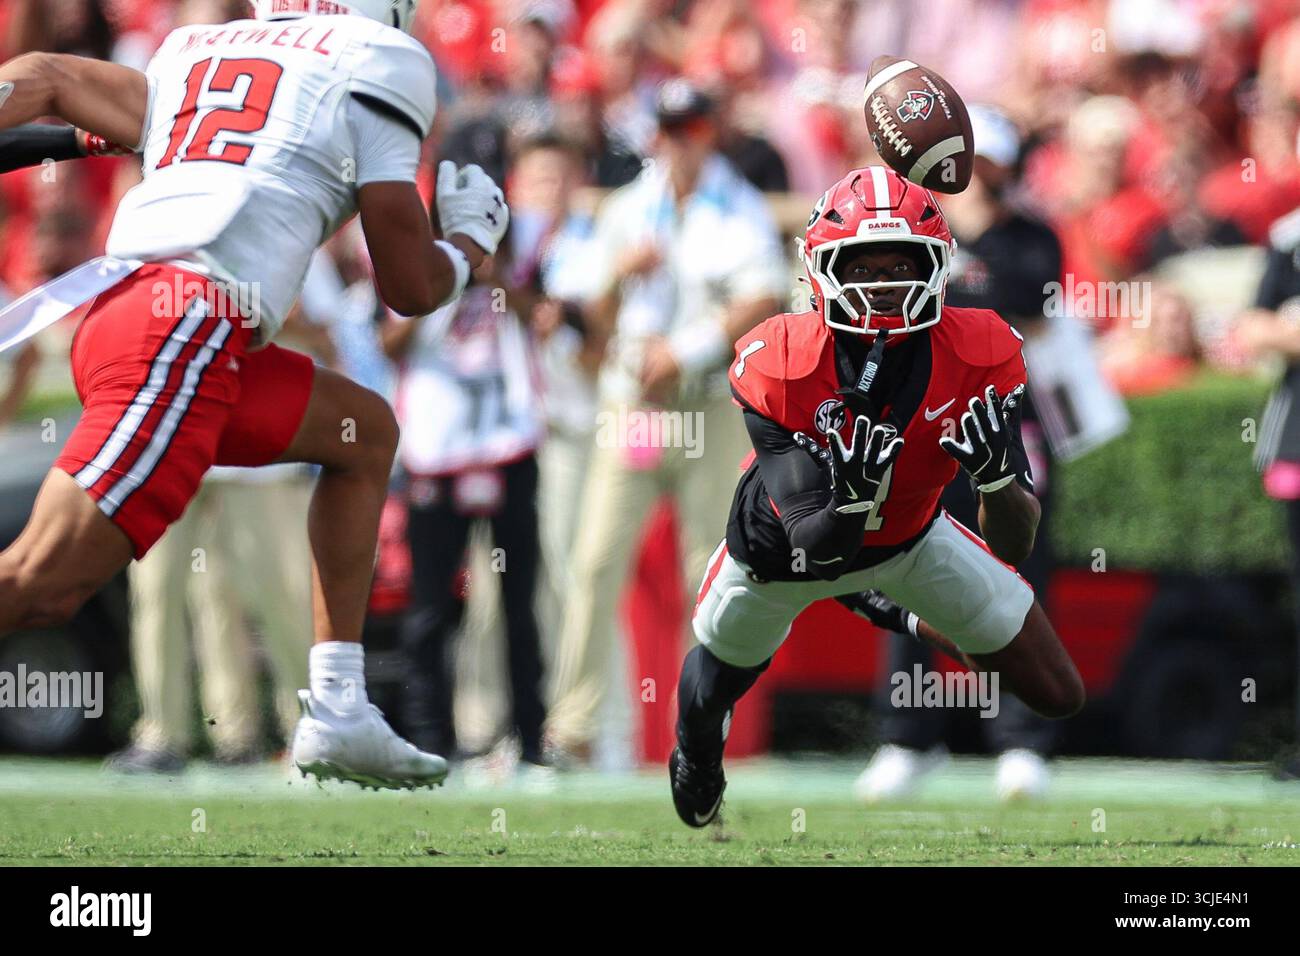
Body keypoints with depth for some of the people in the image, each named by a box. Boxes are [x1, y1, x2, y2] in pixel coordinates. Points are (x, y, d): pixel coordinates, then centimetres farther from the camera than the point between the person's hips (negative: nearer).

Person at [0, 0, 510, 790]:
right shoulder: (375, 65, 9)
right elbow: (412, 287, 9)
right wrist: (475, 238, 30)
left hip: (118, 308, 8)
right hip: (186, 320, -8)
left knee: (366, 434, 26)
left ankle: (338, 714, 21)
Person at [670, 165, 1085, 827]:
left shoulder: (979, 359, -32)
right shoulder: (779, 367, -38)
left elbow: (1014, 546, -29)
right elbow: (812, 548, -38)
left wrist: (996, 475, -49)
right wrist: (849, 497, -59)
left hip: (909, 536, 2)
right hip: (784, 546, -2)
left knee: (1059, 696, 7)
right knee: (708, 697, 22)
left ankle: (910, 620, 35)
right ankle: (699, 753, 63)